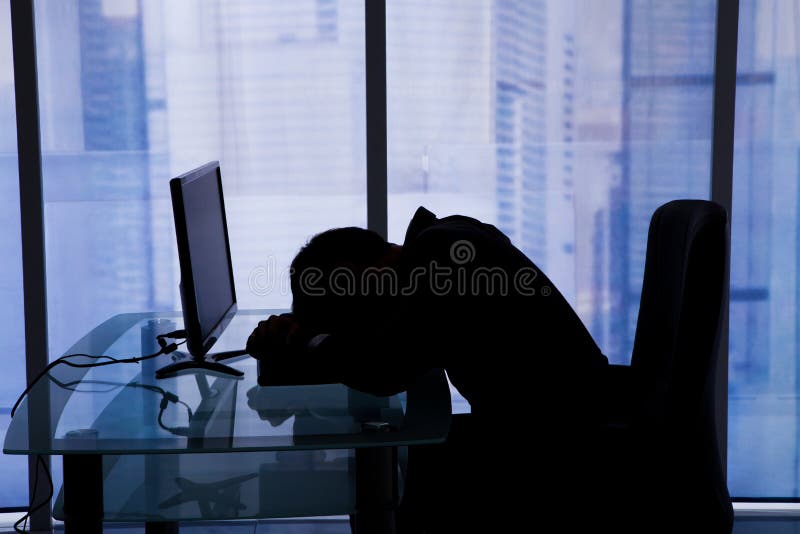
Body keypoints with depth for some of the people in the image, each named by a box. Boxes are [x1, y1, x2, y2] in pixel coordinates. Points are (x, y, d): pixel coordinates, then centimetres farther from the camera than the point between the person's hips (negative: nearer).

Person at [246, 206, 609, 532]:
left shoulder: (443, 253, -20)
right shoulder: (440, 240, 7)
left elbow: (383, 370, -23)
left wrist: (301, 344, -7)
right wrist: (298, 334, 2)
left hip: (561, 442, -9)